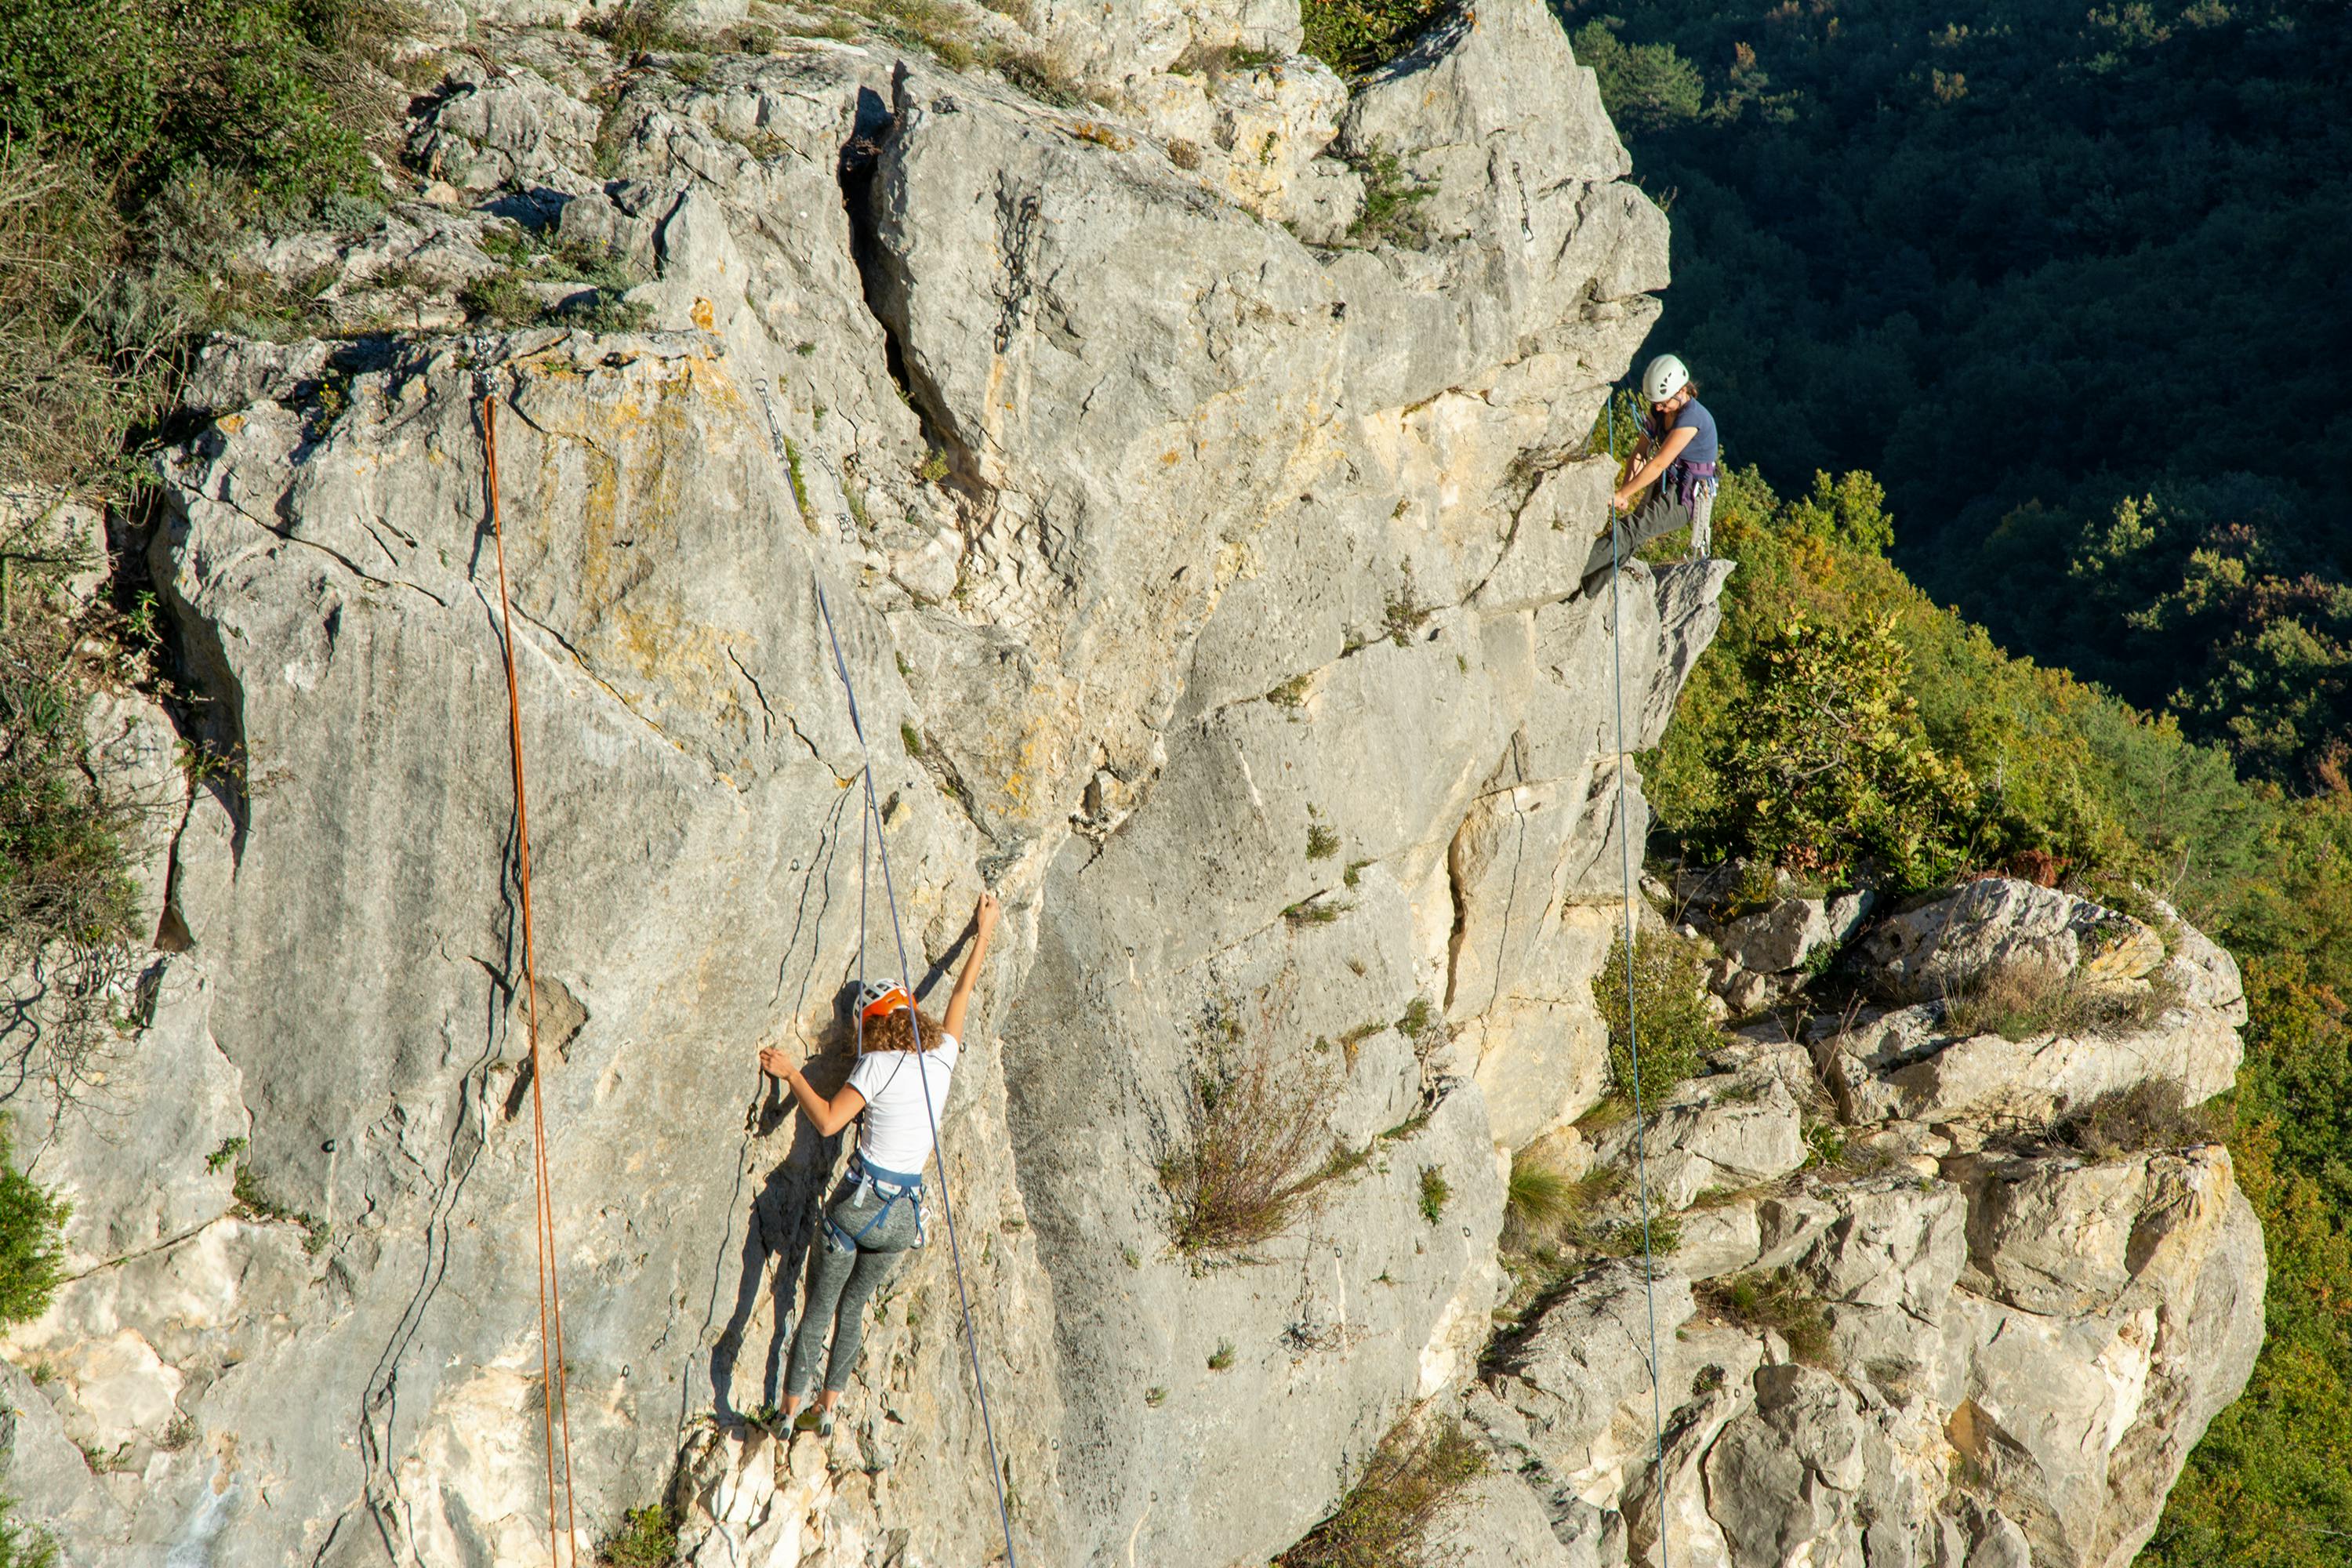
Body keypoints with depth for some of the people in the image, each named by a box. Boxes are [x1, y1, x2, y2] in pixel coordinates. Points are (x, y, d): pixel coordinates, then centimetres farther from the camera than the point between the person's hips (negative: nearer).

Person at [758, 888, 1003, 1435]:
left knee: (819, 1307, 9)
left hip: (859, 1202, -4)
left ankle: (790, 1409, 10)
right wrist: (984, 934, 29)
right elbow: (962, 994, 18)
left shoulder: (878, 1064, -11)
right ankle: (829, 1407, 19)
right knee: (854, 1305, 21)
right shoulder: (941, 1059, 4)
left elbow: (827, 1121, -18)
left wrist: (790, 1073, -8)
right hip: (904, 1215, 4)